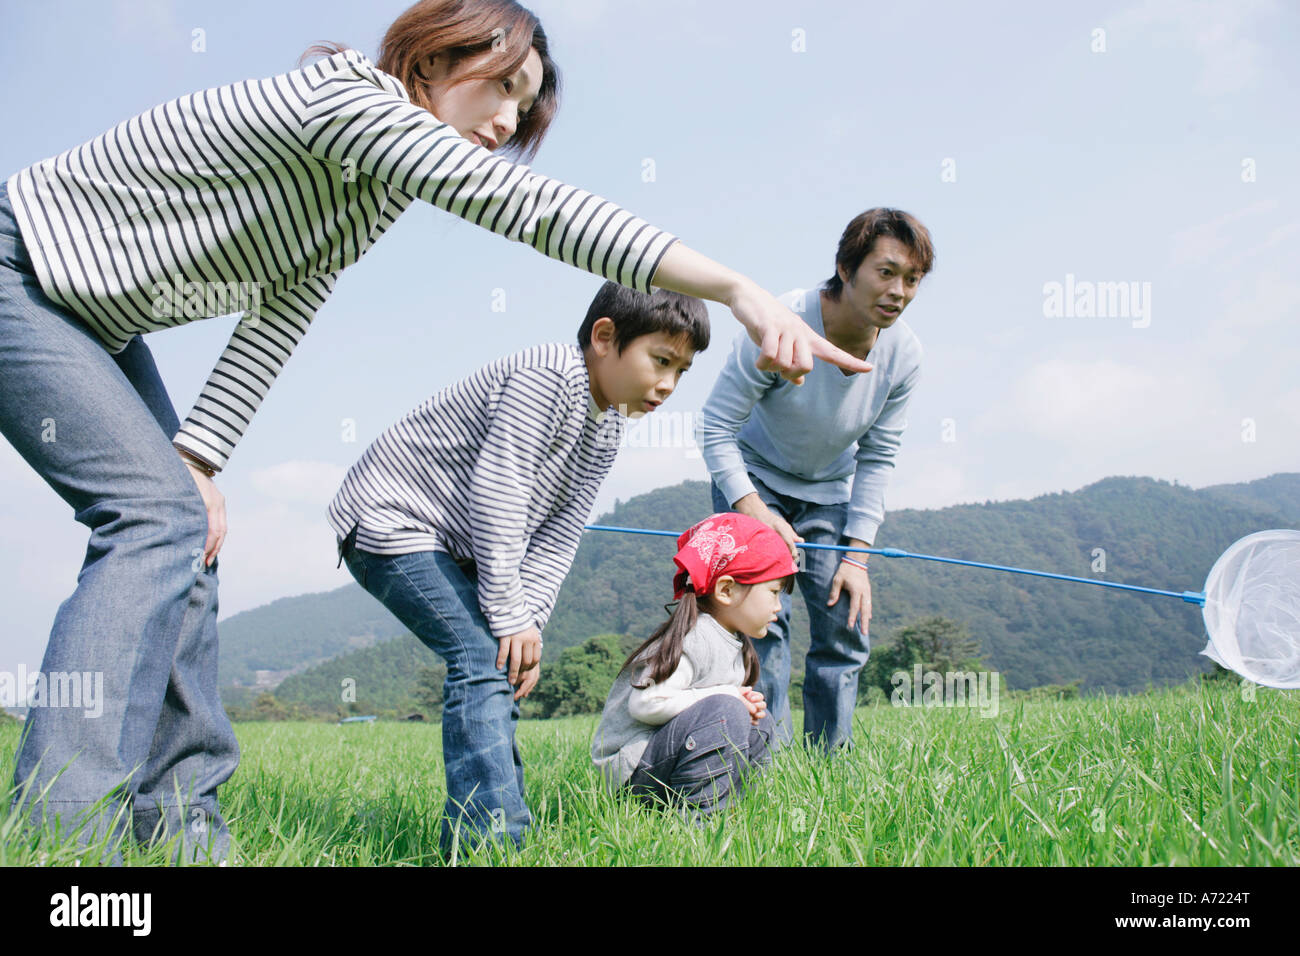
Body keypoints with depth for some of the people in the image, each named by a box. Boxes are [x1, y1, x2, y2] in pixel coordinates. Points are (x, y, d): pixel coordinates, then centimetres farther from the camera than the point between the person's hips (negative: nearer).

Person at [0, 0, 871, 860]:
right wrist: (739, 289, -43)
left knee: (178, 523, 2)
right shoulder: (355, 100, -25)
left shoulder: (380, 188, 4)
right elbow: (531, 206, -37)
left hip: (87, 314, 9)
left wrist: (197, 457, -7)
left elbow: (281, 318, 2)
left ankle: (175, 817, 8)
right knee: (158, 518, -19)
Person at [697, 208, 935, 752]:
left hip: (830, 491, 4)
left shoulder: (903, 354, -17)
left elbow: (877, 457, -7)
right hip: (754, 478, -4)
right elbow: (715, 428, -24)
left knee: (846, 624, 0)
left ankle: (829, 759, 13)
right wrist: (757, 514, -33)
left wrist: (857, 554, -10)